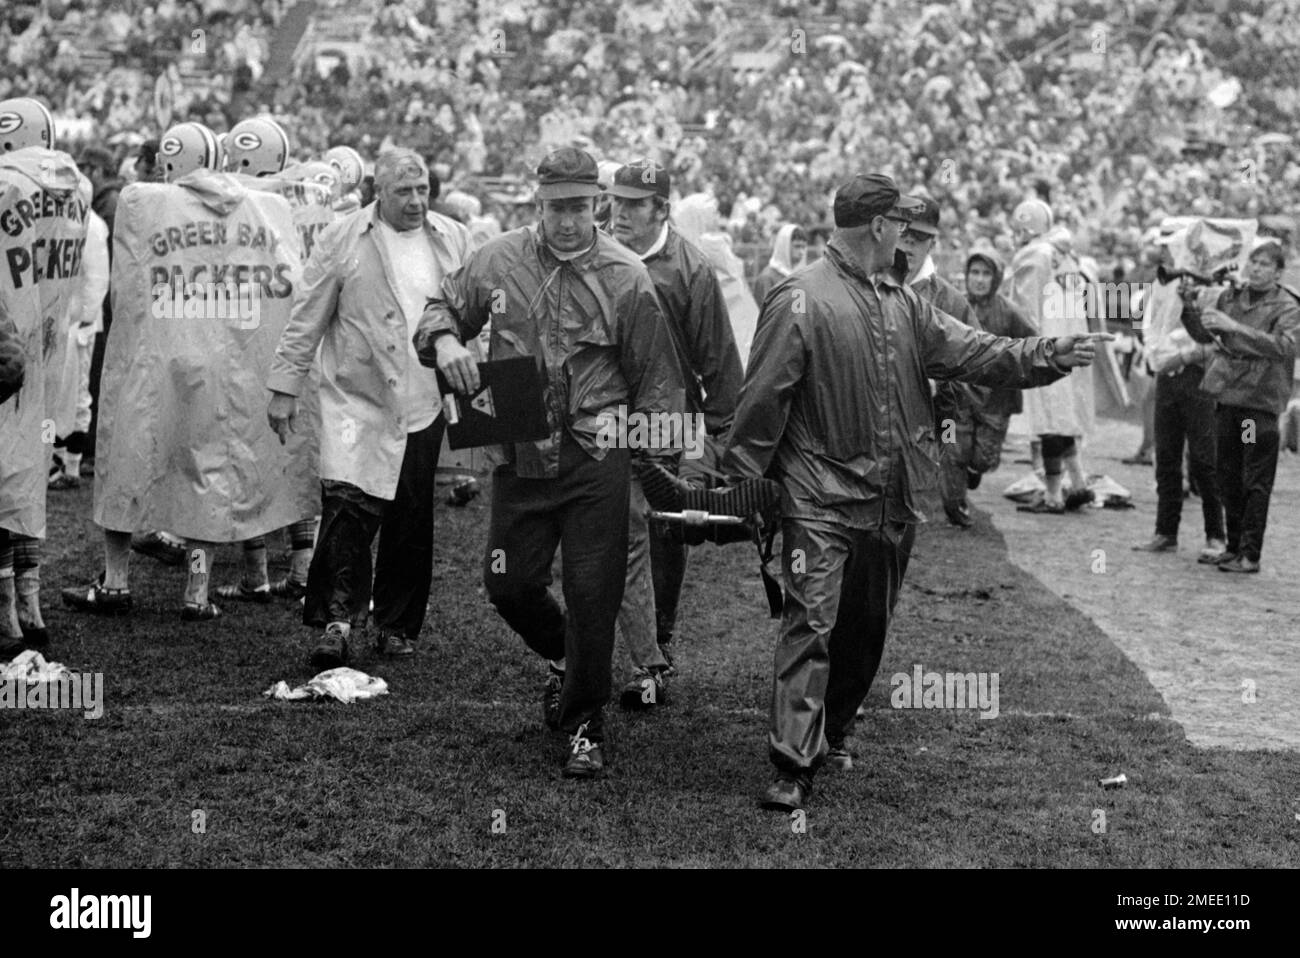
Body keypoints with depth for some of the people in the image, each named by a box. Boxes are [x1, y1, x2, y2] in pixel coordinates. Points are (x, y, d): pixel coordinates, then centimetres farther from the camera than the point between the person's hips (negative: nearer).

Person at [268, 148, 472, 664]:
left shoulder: (453, 240, 8)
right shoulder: (341, 239, -1)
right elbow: (307, 319, 2)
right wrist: (285, 387, 0)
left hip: (423, 403, 3)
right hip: (356, 400, -2)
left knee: (411, 524, 6)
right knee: (347, 505, -15)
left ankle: (397, 628, 18)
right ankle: (336, 621, -9)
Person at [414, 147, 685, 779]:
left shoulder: (625, 278, -6)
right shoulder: (498, 261, 1)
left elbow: (654, 380, -1)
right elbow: (442, 310, 16)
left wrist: (661, 466, -3)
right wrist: (444, 341, -8)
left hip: (596, 463, -3)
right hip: (520, 458, 3)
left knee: (592, 595, 0)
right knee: (508, 583, 10)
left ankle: (584, 722, 19)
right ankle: (565, 659, 41)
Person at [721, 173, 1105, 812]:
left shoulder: (903, 304, 13)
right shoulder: (801, 300, -10)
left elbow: (972, 352, 8)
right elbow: (763, 398, -11)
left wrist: (1051, 355, -2)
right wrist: (741, 481, -11)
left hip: (893, 501, 7)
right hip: (822, 499, -7)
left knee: (867, 628, 16)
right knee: (812, 624, -11)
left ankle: (833, 734, 33)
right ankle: (793, 767, -10)